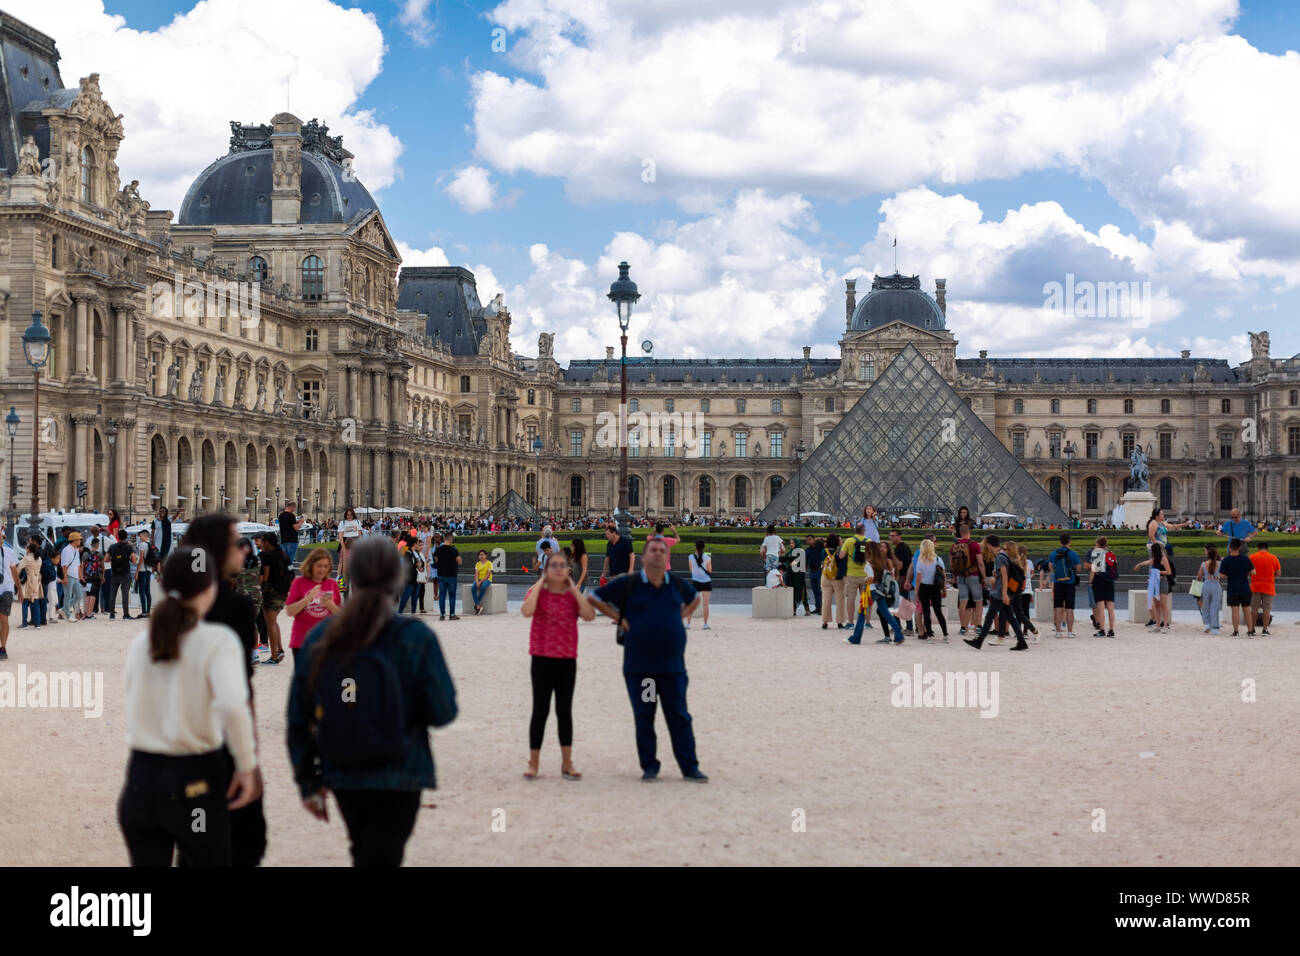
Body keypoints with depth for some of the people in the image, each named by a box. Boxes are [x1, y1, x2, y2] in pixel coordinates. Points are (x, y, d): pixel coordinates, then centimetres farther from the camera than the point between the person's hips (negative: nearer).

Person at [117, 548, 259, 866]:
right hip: (193, 779, -4)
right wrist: (247, 765, -15)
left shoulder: (140, 642, 4)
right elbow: (232, 705, -26)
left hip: (141, 778, 4)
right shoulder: (217, 640, -12)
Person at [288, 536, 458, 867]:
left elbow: (299, 719, 0)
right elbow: (443, 712, -11)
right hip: (398, 778, -4)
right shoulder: (415, 638, -15)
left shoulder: (319, 638, -4)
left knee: (367, 854, 26)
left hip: (343, 779, 4)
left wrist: (309, 782, 10)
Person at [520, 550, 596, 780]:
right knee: (540, 711, 1)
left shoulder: (574, 595, 7)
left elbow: (590, 615, -11)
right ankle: (533, 763, 9)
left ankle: (567, 763, 14)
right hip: (542, 659, -3)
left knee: (565, 711, 8)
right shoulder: (537, 593, -1)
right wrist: (540, 584, -13)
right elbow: (527, 611, -23)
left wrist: (573, 588, -8)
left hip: (567, 660, 3)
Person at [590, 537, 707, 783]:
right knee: (643, 718, 3)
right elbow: (595, 598, 5)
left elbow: (694, 598, 30)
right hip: (639, 667, -2)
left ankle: (690, 767, 6)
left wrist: (681, 616, 12)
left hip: (673, 665, 2)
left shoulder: (678, 585, 8)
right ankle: (649, 767, 13)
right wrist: (619, 618, -2)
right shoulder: (627, 584, -1)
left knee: (679, 718, 3)